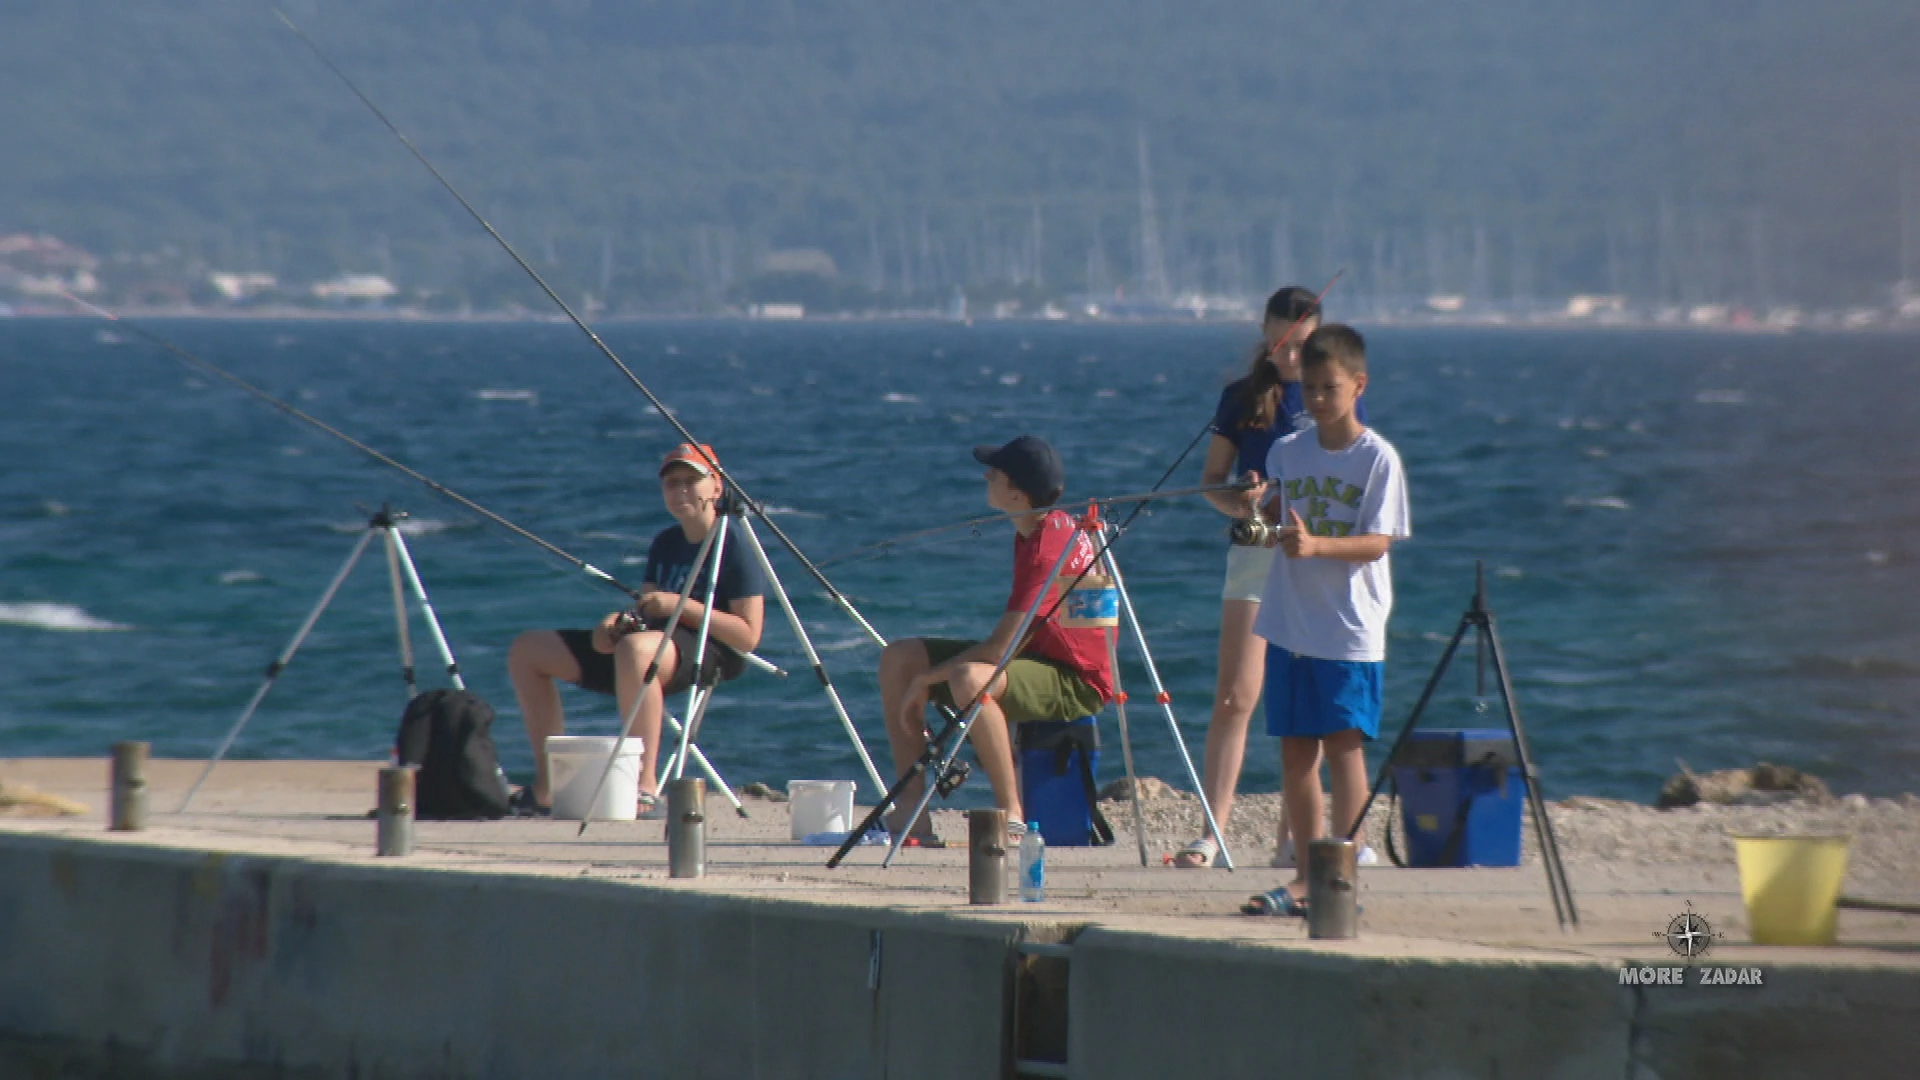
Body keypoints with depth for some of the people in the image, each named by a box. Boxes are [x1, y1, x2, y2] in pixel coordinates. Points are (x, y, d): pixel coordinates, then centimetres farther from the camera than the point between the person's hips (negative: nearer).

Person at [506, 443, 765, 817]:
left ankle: (646, 789, -46)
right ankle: (547, 786, 4)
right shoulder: (666, 543, 17)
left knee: (637, 648, -45)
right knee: (527, 650, 8)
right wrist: (617, 622, -5)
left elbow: (748, 636, -15)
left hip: (710, 656, -9)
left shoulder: (735, 549, -7)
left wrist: (683, 606, -21)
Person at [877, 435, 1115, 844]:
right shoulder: (1032, 533, 7)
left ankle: (1012, 816, -28)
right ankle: (911, 810, -1)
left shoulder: (1048, 548, -23)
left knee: (970, 679, -39)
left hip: (1075, 682, -10)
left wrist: (926, 678, -14)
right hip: (1036, 660, 10)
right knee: (898, 658, 3)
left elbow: (998, 649, -25)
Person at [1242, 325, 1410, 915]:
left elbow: (1378, 541, -12)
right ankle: (1306, 876, 14)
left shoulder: (1377, 458, -6)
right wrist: (1259, 506, -10)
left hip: (1350, 630, -5)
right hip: (1290, 623, 5)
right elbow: (1272, 519, 13)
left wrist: (1317, 545, -28)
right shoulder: (1287, 452, 9)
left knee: (1343, 746, -7)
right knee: (1295, 750, 7)